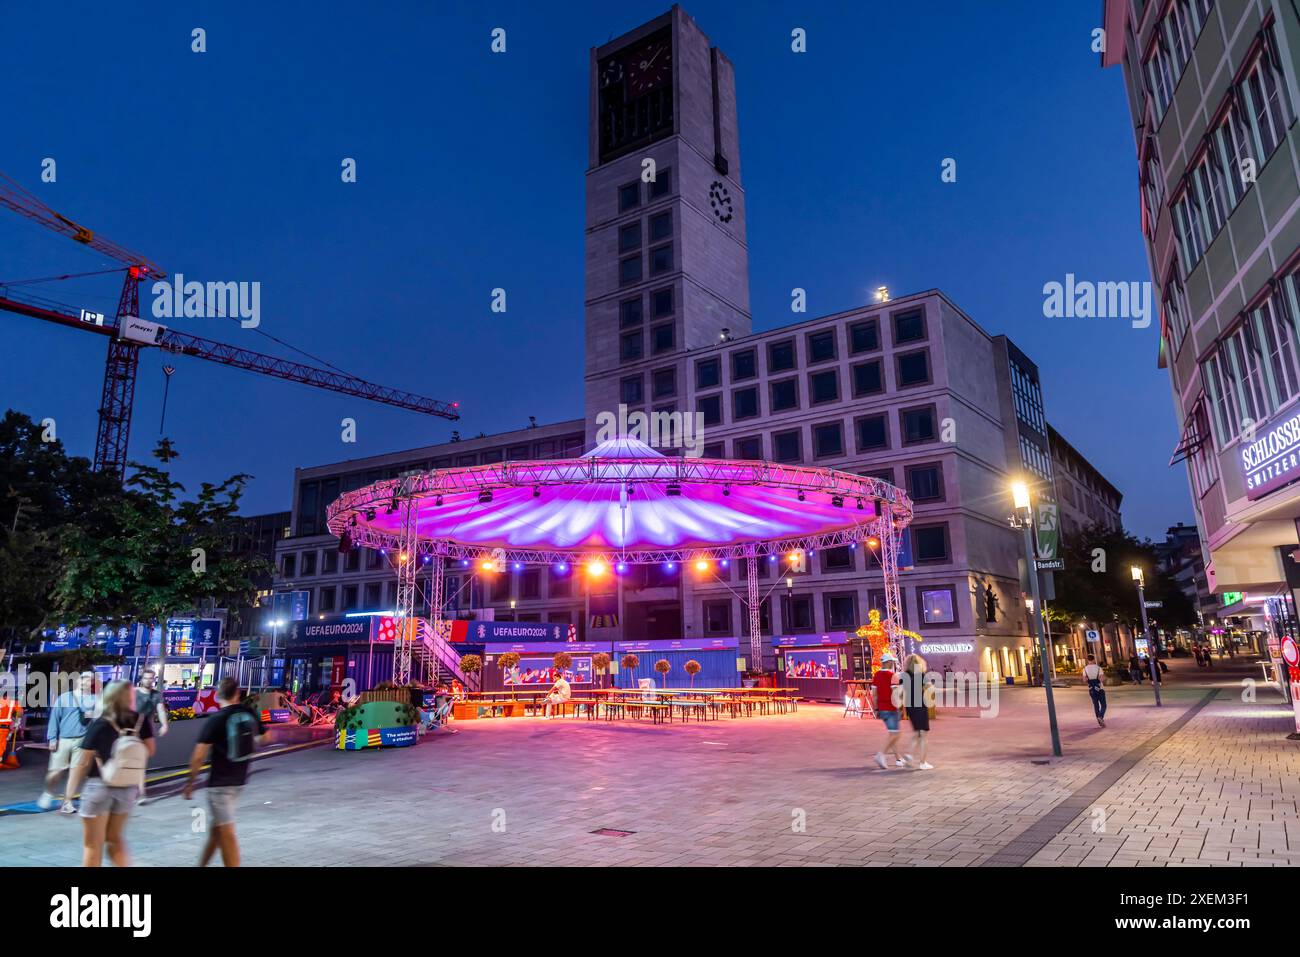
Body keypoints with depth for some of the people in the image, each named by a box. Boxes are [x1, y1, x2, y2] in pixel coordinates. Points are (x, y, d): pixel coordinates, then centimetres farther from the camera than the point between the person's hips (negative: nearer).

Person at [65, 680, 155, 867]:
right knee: (115, 839, 23)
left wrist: (69, 794, -4)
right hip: (128, 788, 3)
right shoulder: (141, 721, -7)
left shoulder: (99, 725, -13)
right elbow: (150, 750, 0)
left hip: (100, 787, -3)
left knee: (92, 845, 10)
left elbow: (82, 762, -11)